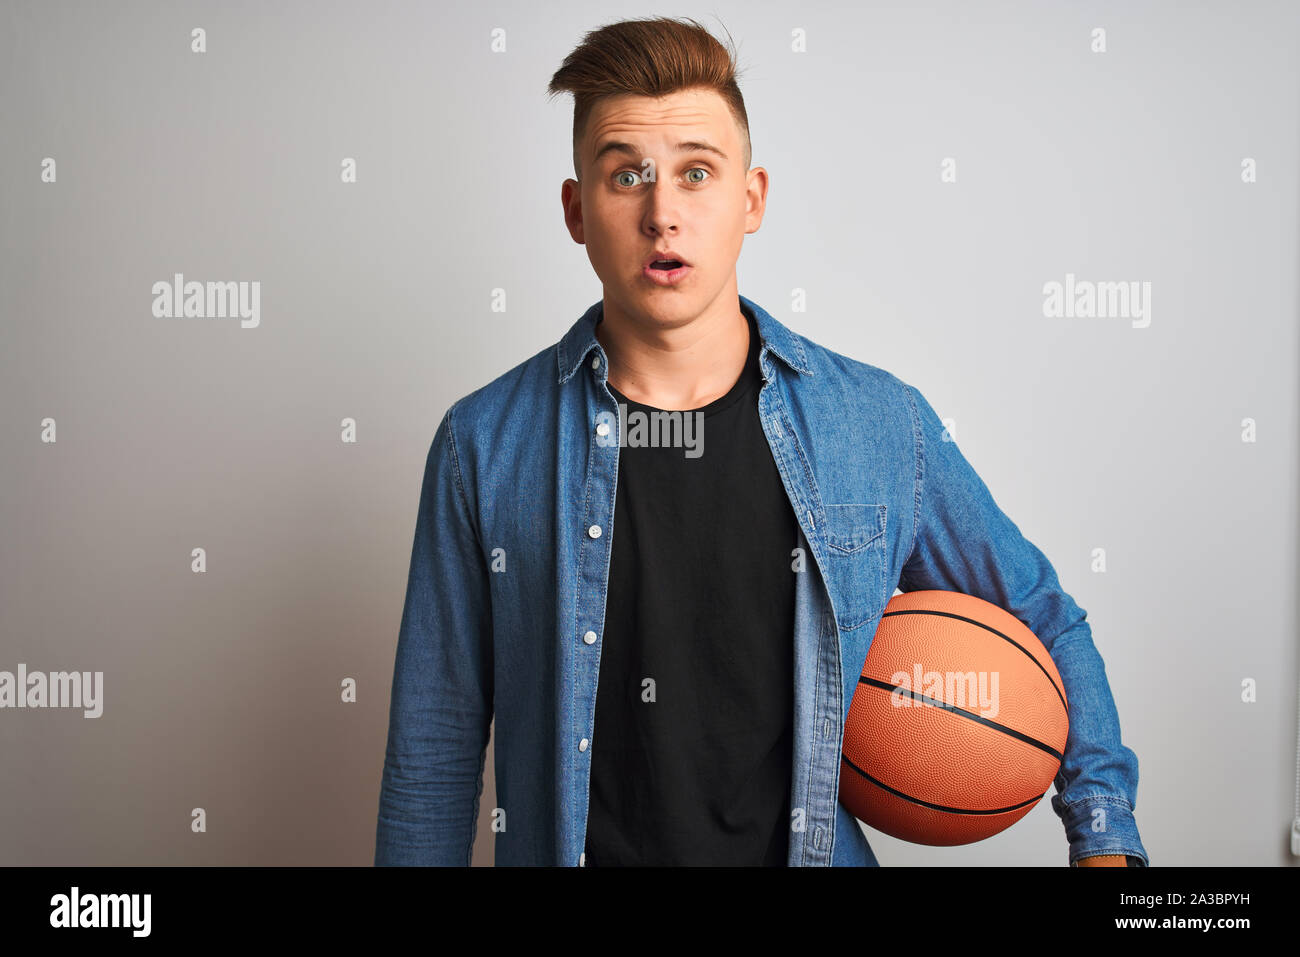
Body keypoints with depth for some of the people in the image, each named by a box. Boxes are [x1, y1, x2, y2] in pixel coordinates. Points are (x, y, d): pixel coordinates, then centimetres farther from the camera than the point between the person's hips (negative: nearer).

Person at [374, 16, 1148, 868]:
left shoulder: (883, 424, -7)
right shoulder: (483, 444, -10)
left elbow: (1041, 619, 5)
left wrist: (1105, 836, -2)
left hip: (817, 847, 1)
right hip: (570, 844, 0)